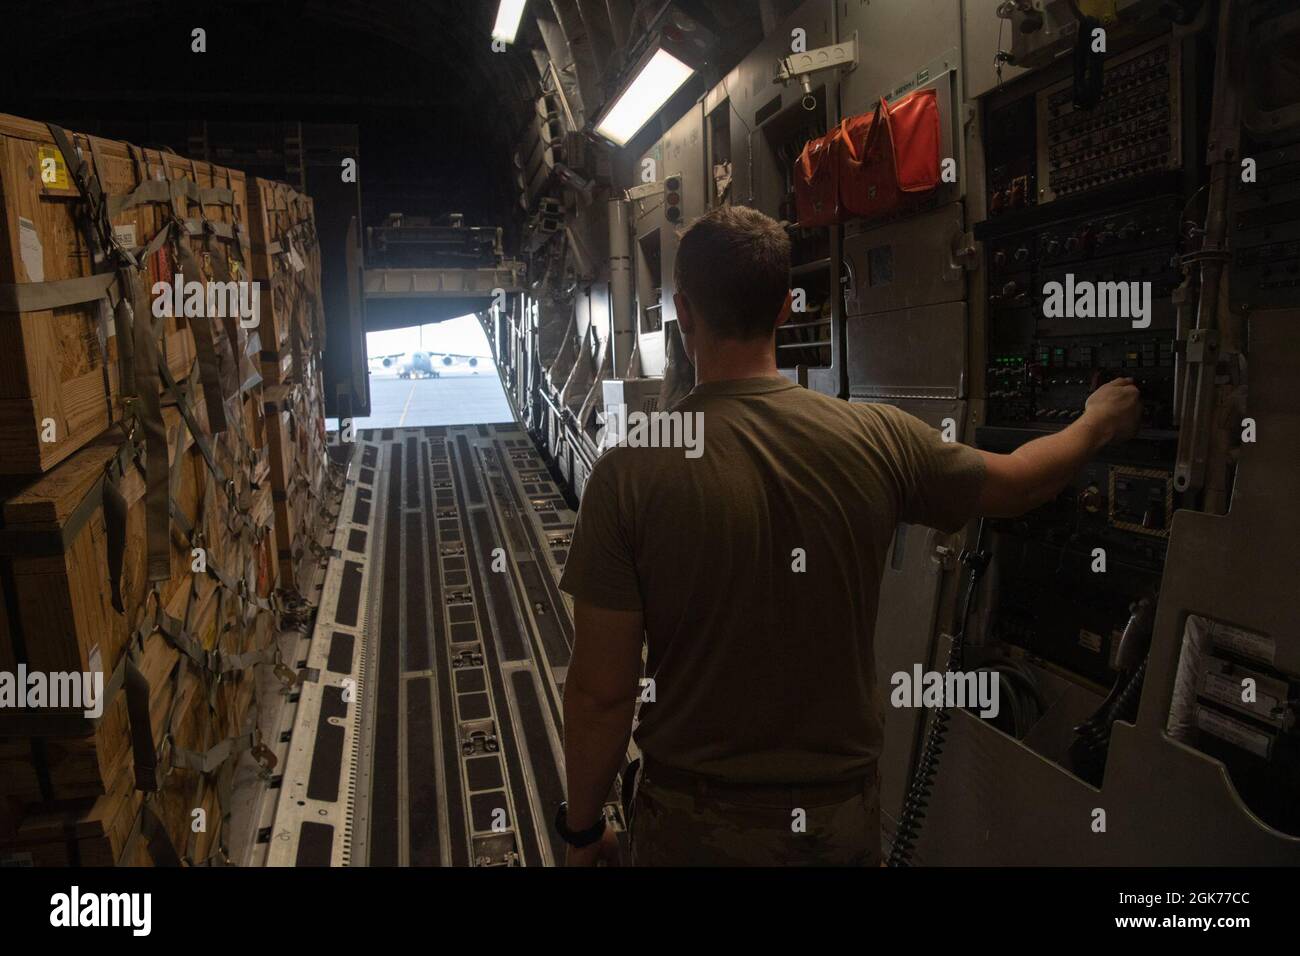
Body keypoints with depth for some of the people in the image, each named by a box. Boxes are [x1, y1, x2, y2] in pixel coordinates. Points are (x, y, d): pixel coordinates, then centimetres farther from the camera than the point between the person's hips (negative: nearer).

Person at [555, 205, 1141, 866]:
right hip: (845, 810, 3)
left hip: (697, 824, -2)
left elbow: (600, 694, -16)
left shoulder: (631, 472, -20)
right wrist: (1098, 422, 29)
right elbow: (1015, 485, 8)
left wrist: (582, 830, 2)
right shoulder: (877, 439, -12)